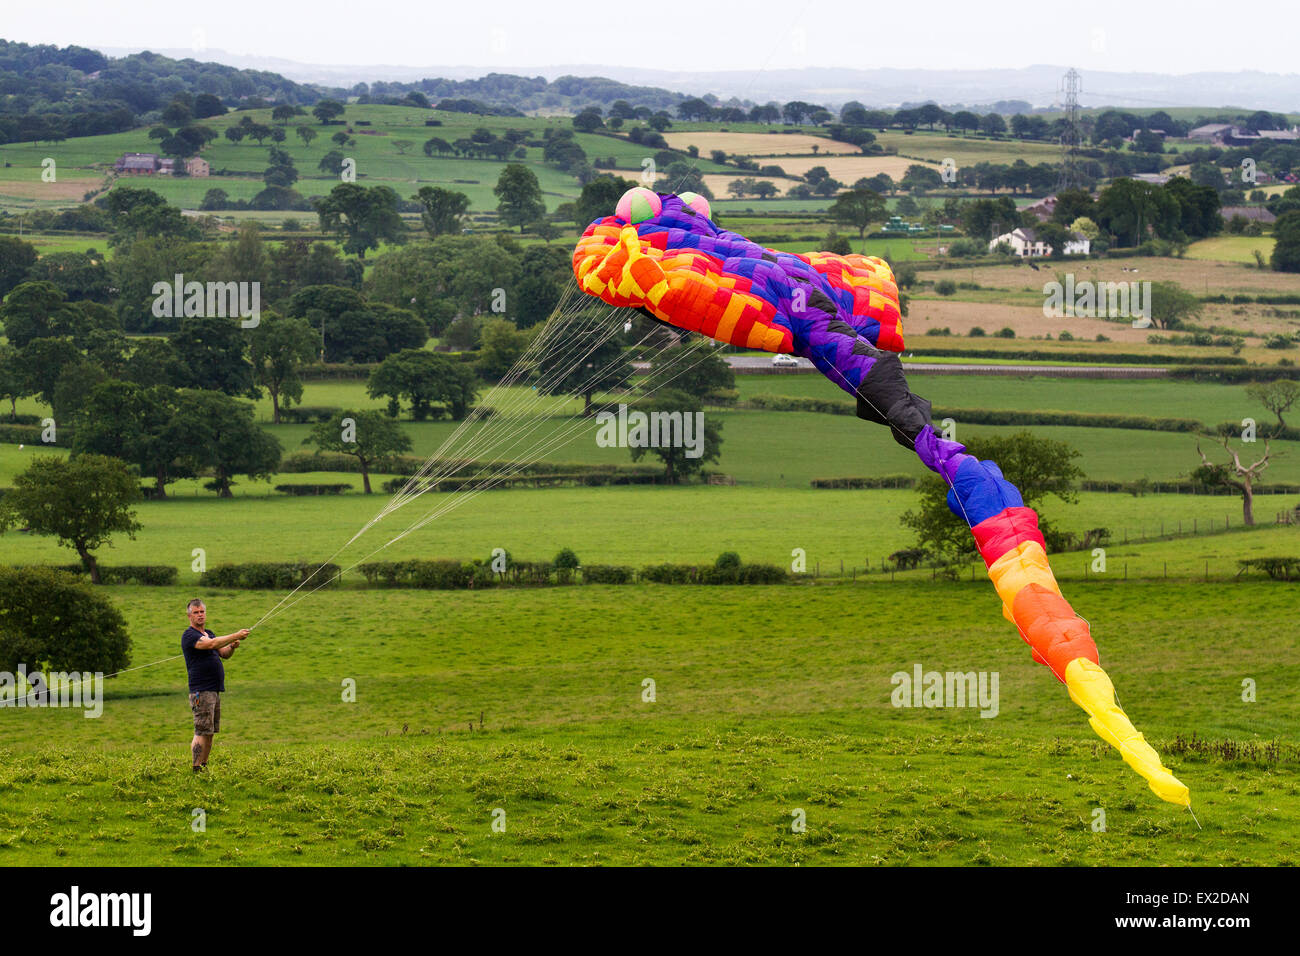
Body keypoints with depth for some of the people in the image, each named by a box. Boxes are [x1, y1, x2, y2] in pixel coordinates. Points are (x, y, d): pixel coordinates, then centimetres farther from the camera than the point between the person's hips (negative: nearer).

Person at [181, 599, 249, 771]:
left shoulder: (208, 634, 20)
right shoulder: (189, 635, -9)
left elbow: (223, 654, 17)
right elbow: (212, 644, -24)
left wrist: (231, 647, -5)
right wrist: (235, 636, -22)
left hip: (215, 690, 9)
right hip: (201, 691, -9)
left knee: (210, 732, 10)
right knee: (202, 733, -12)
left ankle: (204, 767, 14)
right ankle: (196, 770, -12)